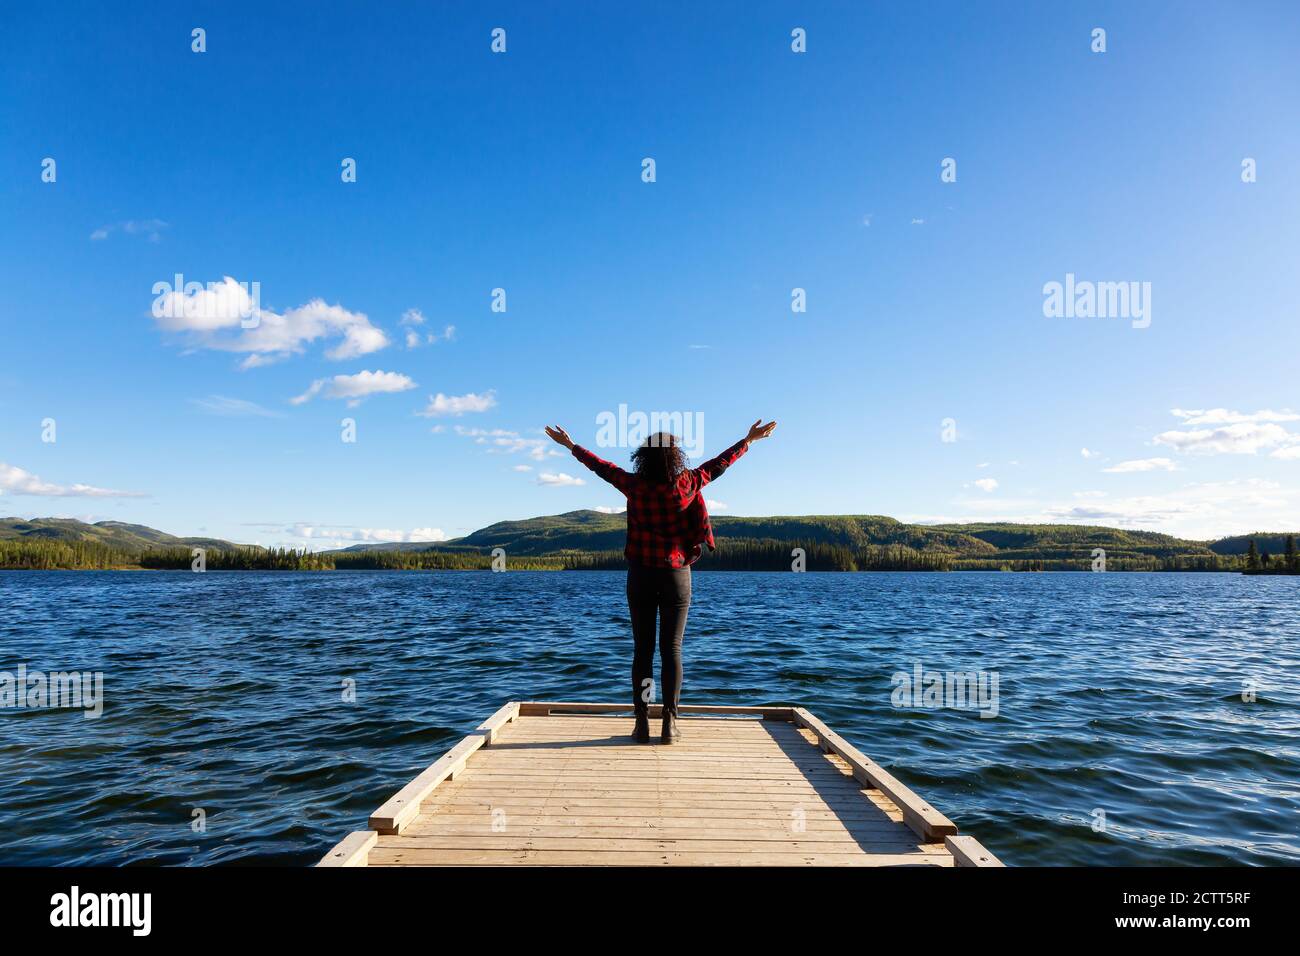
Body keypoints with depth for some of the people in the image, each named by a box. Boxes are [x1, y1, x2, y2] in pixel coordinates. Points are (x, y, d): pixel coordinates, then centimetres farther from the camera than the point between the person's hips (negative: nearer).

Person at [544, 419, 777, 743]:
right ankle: (669, 724, 3)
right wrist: (749, 439, 23)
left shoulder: (634, 486, -7)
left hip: (641, 574, 1)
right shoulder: (687, 484, -7)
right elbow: (719, 463, 7)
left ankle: (642, 723, 6)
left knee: (642, 649, 6)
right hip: (676, 574, 0)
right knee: (672, 649, 3)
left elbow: (602, 466, 8)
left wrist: (571, 445, 24)